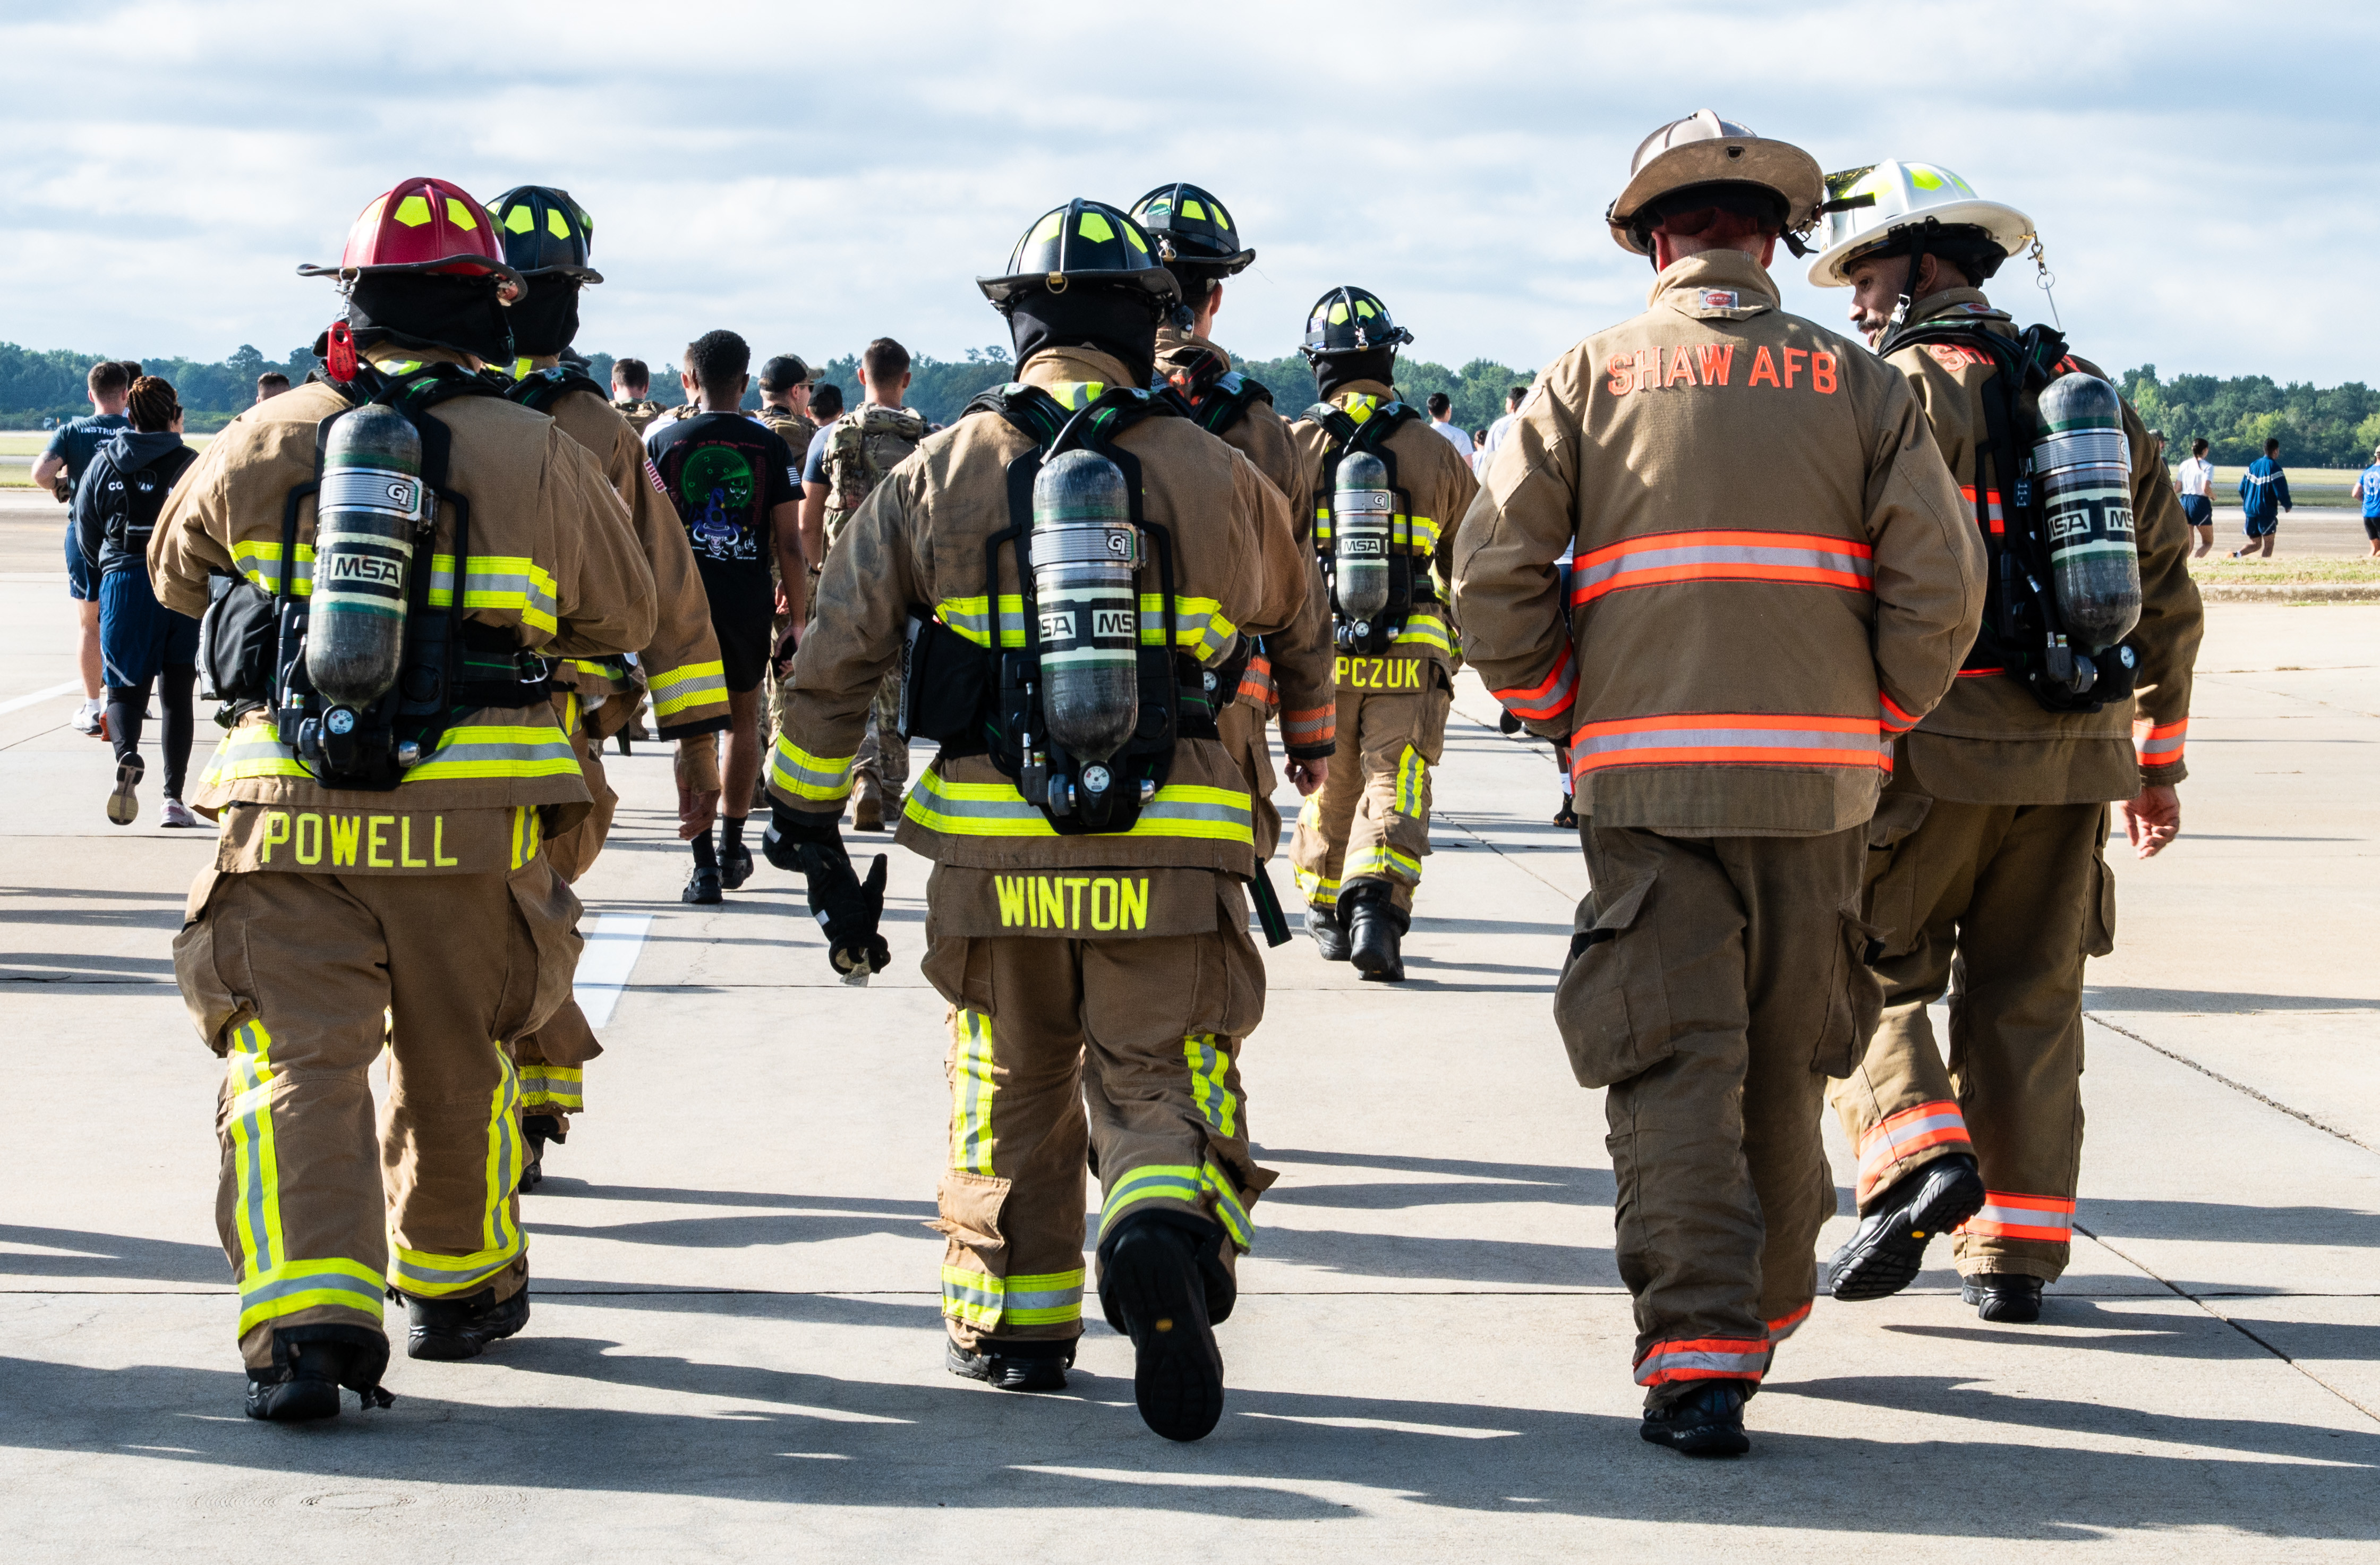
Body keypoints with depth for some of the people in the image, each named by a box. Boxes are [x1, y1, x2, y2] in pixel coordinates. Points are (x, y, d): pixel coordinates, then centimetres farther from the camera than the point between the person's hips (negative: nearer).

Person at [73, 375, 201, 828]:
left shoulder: (103, 465, 5)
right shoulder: (192, 465, -3)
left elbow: (86, 535, 10)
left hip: (123, 585, 1)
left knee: (126, 687, 6)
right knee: (177, 693, 9)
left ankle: (127, 754, -26)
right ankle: (174, 798, 5)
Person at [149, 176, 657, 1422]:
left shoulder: (260, 443, 4)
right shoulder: (539, 456, -1)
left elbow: (175, 573, 22)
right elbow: (622, 614, 13)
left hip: (288, 812, 0)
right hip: (467, 822, 0)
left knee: (295, 1063, -1)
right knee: (456, 1063, 18)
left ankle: (305, 1319, -18)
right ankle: (456, 1288, 34)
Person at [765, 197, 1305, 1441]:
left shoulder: (938, 474, 4)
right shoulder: (1212, 473, 5)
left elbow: (831, 663, 4)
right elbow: (1284, 607, 26)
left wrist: (810, 829, 12)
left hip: (992, 855, 1)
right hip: (1169, 857, -1)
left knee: (1012, 1091, 19)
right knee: (1157, 1082, 4)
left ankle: (1011, 1324, 27)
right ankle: (1167, 1233, -27)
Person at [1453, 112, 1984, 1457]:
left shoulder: (1593, 374, 3)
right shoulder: (1858, 383, 5)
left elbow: (1495, 571, -5)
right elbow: (1942, 580, -4)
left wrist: (1555, 715, 8)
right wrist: (1877, 719, 9)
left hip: (1646, 776, -2)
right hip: (1817, 776, 2)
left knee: (1674, 1066, -3)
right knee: (1785, 1065, 16)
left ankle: (1699, 1358, -13)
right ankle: (1768, 1306, 32)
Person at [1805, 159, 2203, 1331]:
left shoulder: (1907, 389, -6)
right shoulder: (2092, 396, 15)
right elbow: (2167, 589, 17)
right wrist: (2157, 759, 22)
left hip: (1940, 745, -6)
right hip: (2074, 749, 6)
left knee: (1865, 966, 6)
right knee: (2029, 998, 11)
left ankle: (1918, 1152, -14)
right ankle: (2018, 1248, 10)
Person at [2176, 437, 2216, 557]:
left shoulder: (2185, 465, 6)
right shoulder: (2207, 467, -10)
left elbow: (2177, 488, 7)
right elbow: (2206, 489, -20)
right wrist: (2213, 496, 0)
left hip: (2185, 502, 5)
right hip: (2201, 503, -5)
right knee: (2208, 542, 8)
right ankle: (2194, 560, -19)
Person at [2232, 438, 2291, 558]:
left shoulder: (2253, 465, 10)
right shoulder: (2274, 468, -10)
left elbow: (2242, 489, 13)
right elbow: (2282, 492, -13)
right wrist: (2287, 506, 5)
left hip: (2250, 511, 6)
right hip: (2267, 511, -6)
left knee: (2255, 543, 12)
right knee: (2269, 544, 3)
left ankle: (2237, 554, -13)